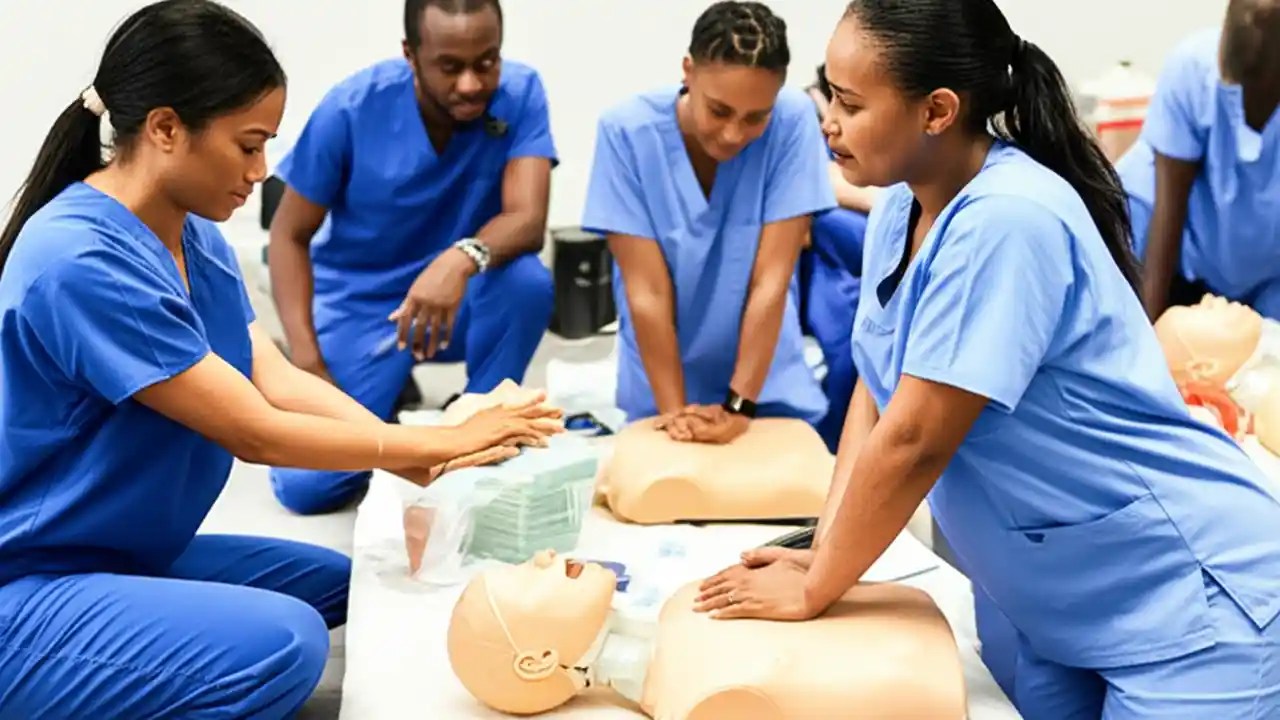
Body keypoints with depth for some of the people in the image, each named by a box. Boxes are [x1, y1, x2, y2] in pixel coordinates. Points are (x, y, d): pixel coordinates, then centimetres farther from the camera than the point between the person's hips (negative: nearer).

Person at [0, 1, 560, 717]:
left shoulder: (196, 238, 4)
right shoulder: (80, 261, -25)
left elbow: (279, 382, -2)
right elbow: (254, 434, -23)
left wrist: (428, 467, -14)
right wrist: (442, 444, -15)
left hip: (128, 553, 10)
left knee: (337, 581, 12)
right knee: (283, 642, -28)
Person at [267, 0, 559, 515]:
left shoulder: (520, 93, -17)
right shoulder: (351, 108, -18)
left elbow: (528, 220, -27)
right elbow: (290, 235, -9)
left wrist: (464, 259, -50)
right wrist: (307, 363, -20)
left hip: (462, 298, 1)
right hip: (359, 302, -1)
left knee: (527, 280, -34)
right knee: (307, 486, -17)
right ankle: (384, 400, 16)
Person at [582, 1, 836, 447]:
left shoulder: (792, 120, -18)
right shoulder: (627, 131, -19)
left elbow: (770, 281, -18)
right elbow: (647, 291, -18)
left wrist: (738, 407, -19)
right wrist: (675, 411, -18)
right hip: (661, 388, 0)